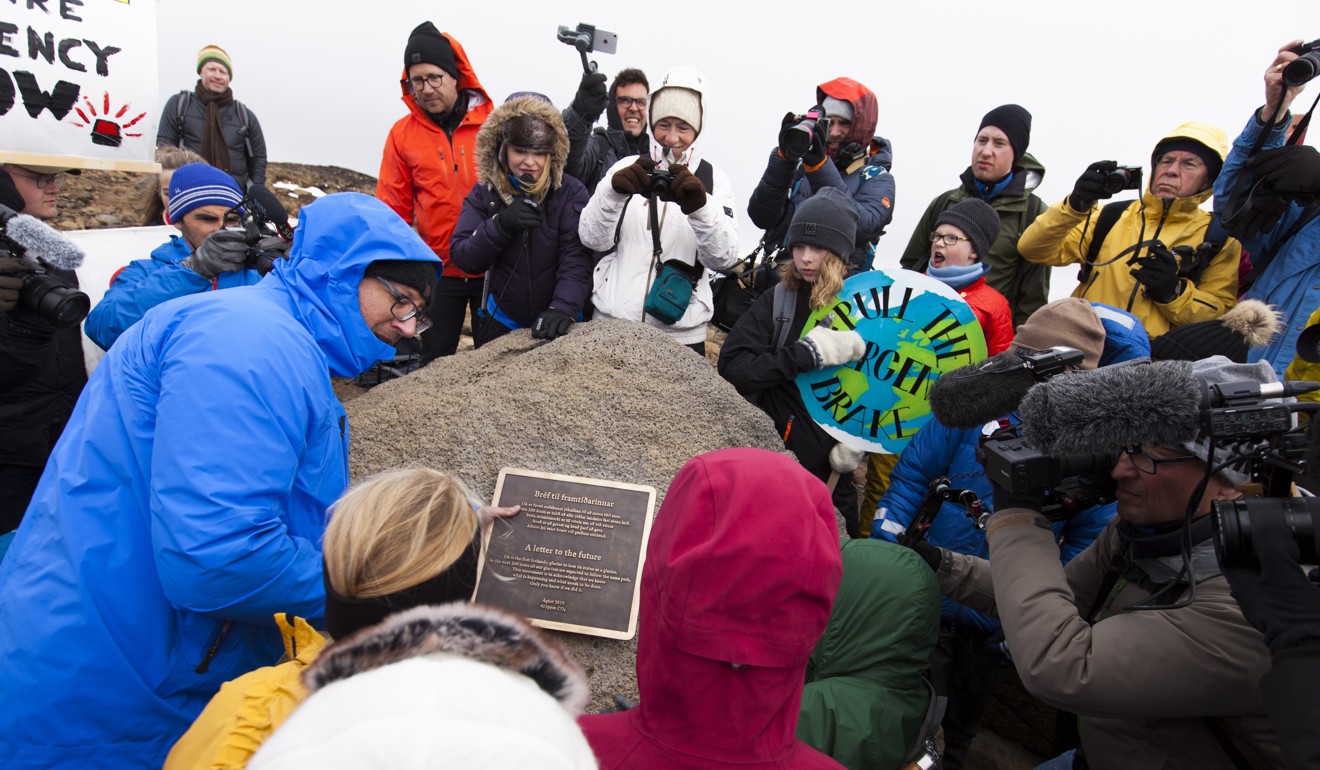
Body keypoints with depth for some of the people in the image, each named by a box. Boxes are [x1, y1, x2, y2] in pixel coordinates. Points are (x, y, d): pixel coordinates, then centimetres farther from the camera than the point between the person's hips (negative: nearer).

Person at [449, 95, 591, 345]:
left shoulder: (571, 193, -12)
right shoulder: (484, 193, -5)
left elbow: (576, 259, -22)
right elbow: (461, 257, -10)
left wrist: (563, 308, -39)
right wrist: (500, 224, -27)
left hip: (556, 325, -2)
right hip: (501, 323, 2)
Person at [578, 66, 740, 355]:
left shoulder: (714, 179, 2)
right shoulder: (627, 168, 4)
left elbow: (724, 258, -11)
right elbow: (592, 240, -7)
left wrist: (700, 207, -28)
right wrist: (613, 192, -25)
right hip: (611, 323, 1)